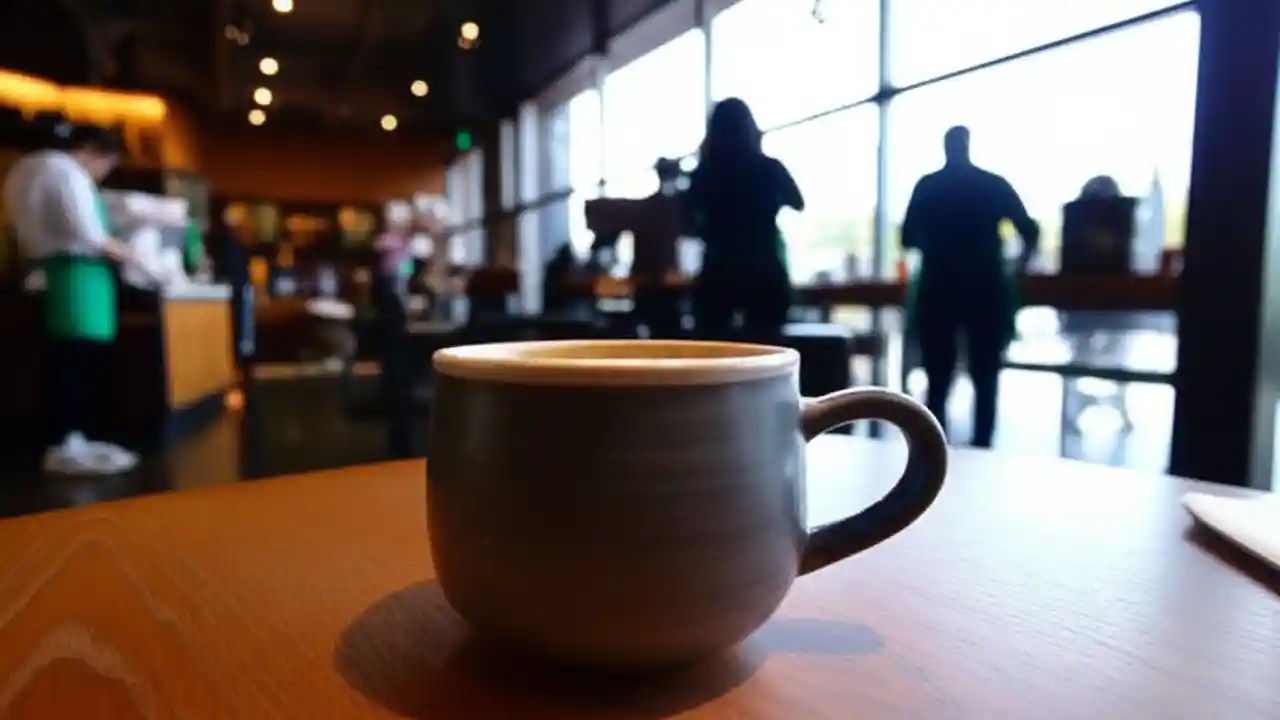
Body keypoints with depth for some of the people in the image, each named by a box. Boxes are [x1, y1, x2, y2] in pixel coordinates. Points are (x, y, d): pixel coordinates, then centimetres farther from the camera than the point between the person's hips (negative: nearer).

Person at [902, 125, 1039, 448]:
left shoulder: (927, 186, 3)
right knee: (985, 378, 10)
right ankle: (981, 449, 9)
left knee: (938, 381, 6)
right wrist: (1019, 265, 17)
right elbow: (1030, 232, 0)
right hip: (986, 292, 0)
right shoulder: (994, 184, 2)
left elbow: (908, 238, 2)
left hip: (938, 292, 0)